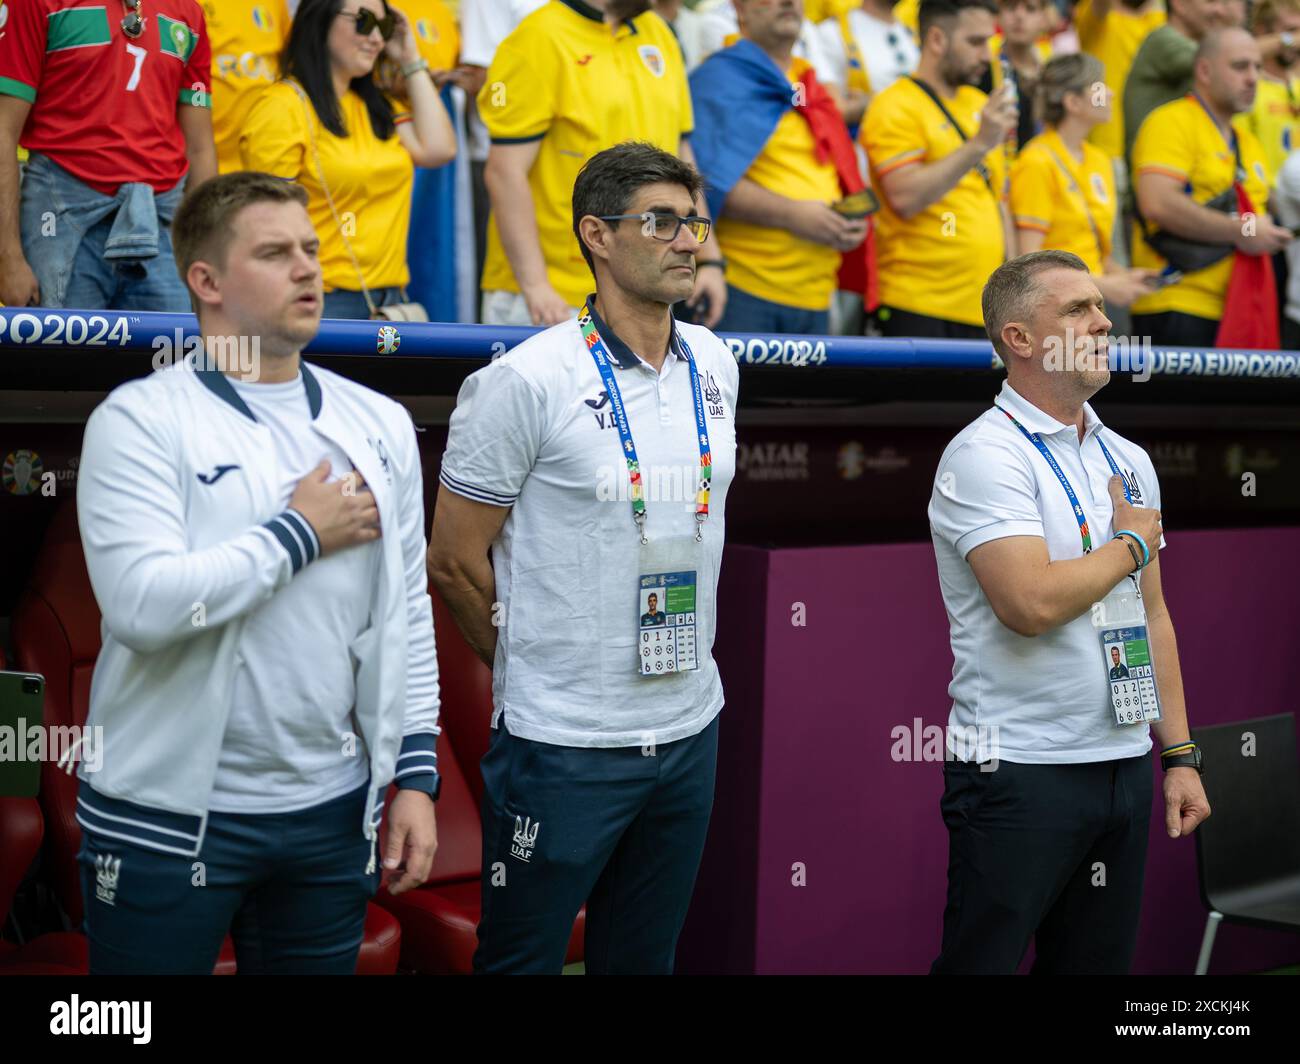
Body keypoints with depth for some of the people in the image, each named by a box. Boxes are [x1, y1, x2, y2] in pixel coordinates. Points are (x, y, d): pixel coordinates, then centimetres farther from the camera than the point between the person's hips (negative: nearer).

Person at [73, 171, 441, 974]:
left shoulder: (380, 424, 7)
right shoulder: (141, 419, -8)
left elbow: (405, 615, 10)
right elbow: (142, 604, -22)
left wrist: (415, 773, 5)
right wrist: (299, 534, -13)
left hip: (334, 811, 4)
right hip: (170, 817, -4)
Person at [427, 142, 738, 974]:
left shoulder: (715, 368, 6)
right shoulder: (527, 382, -13)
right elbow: (455, 561, -8)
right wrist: (537, 669, 3)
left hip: (691, 728, 6)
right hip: (564, 746, -5)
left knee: (644, 958, 18)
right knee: (521, 960, 7)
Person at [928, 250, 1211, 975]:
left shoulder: (1130, 462, 12)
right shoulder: (985, 455, -12)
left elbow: (1152, 616, 16)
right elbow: (1032, 603, -24)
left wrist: (1179, 754, 12)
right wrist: (1133, 545, -7)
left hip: (1126, 764, 7)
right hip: (1022, 771, -7)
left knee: (1099, 961, 15)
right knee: (984, 958, 1)